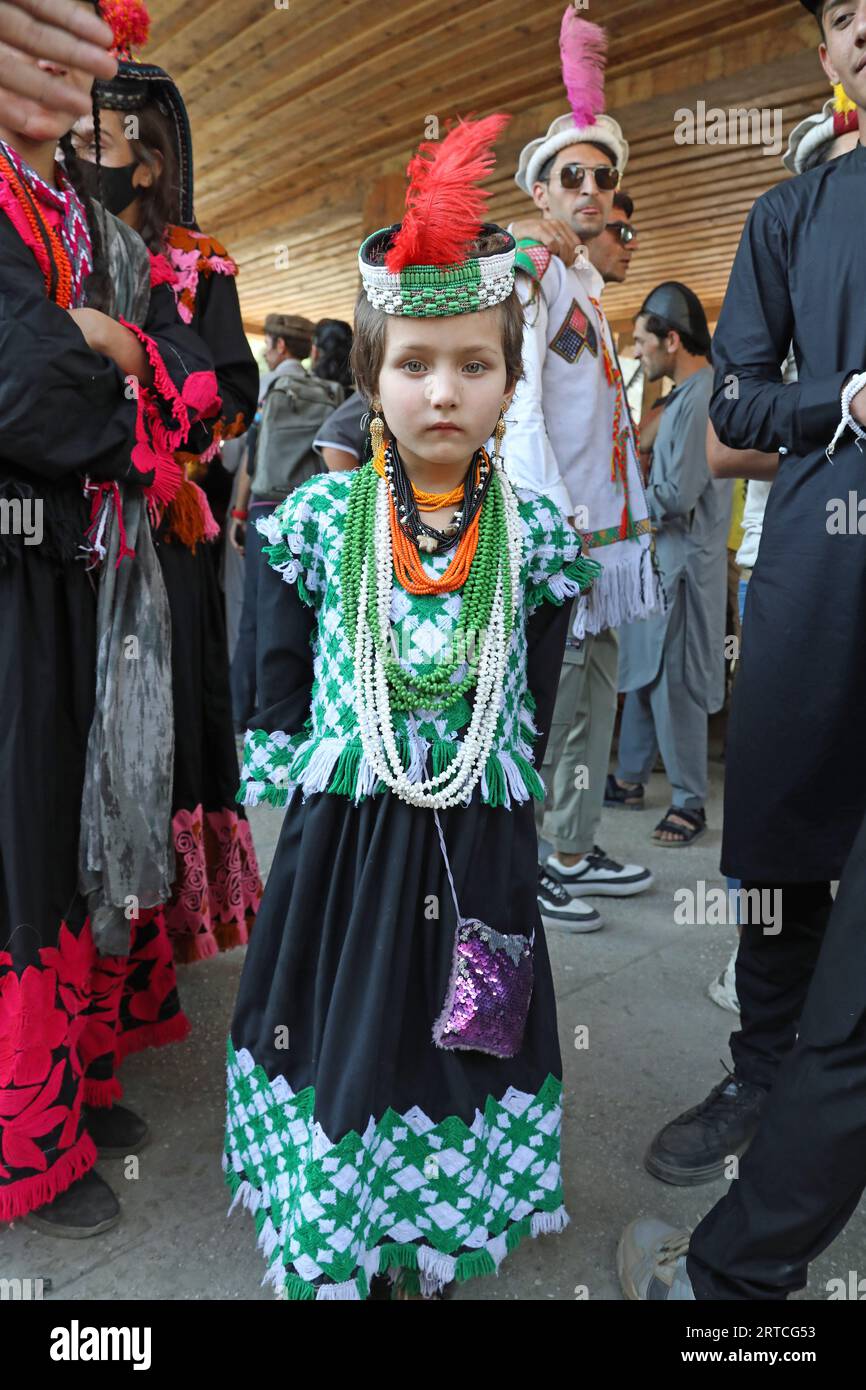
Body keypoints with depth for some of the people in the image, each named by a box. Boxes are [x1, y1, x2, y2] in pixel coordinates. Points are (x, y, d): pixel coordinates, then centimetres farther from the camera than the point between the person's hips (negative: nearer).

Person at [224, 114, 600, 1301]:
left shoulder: (536, 533, -3)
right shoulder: (317, 517, -5)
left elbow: (534, 711, 3)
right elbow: (279, 703, 1)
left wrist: (500, 817, 0)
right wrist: (311, 789, -3)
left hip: (476, 850, 1)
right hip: (338, 844, 0)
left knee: (454, 1045, 14)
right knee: (339, 1033, 14)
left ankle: (431, 1255, 40)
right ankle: (329, 1255, 39)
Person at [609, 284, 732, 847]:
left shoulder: (702, 397, -17)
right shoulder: (687, 393, 15)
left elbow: (679, 495, -23)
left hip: (683, 562, -10)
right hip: (659, 555, 10)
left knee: (673, 683, -4)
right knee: (643, 673, 15)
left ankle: (691, 803, 8)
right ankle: (631, 778, 28)